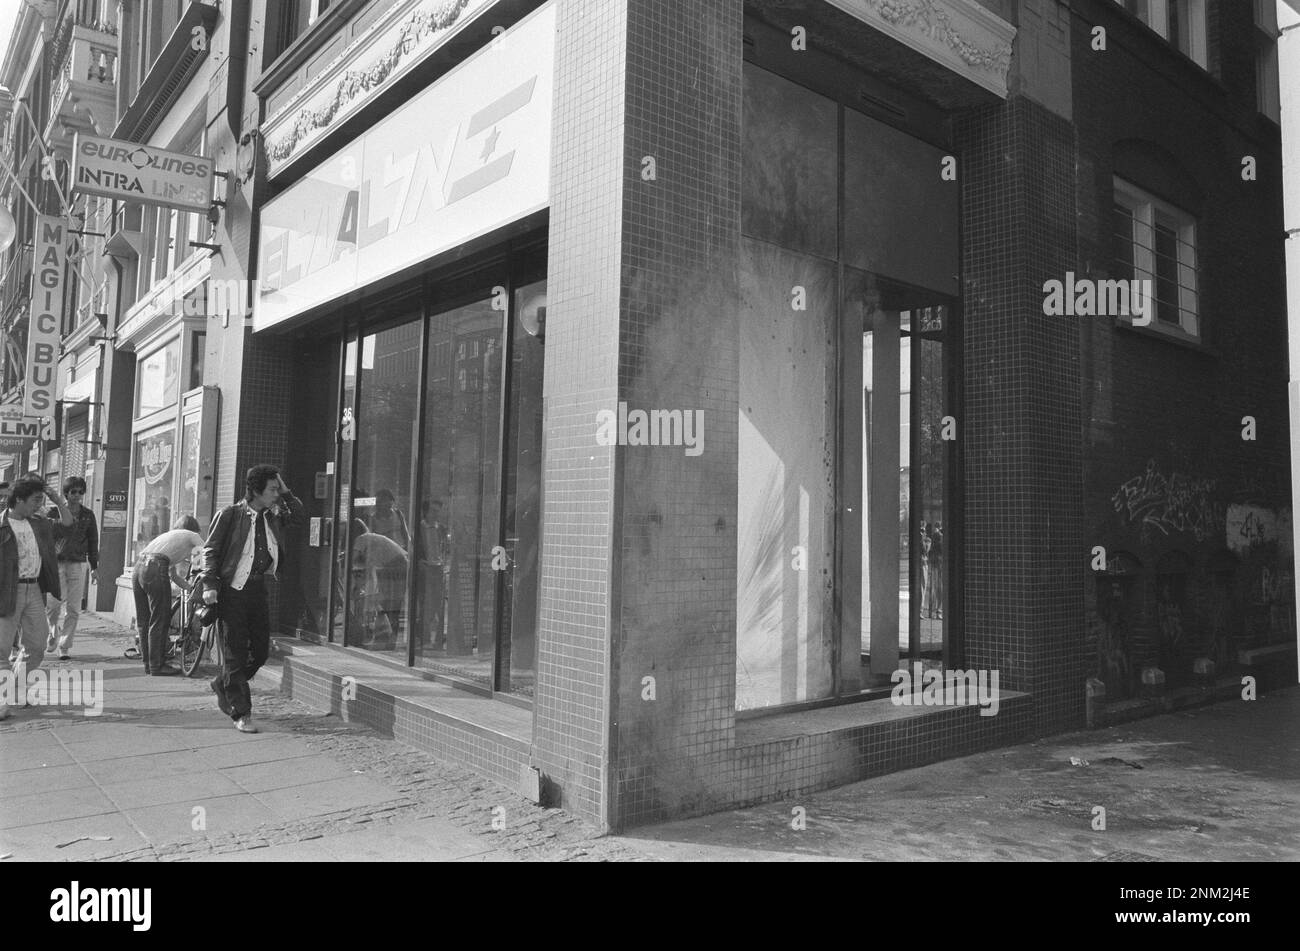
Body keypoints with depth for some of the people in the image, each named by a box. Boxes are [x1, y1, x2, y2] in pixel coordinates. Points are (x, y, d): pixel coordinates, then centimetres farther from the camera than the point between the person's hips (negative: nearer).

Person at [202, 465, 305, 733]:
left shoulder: (273, 516, 9)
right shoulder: (230, 515, -6)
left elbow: (300, 518, 13)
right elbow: (210, 550, -4)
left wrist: (286, 493, 3)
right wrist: (210, 585, -13)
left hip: (259, 590, 6)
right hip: (232, 591, -6)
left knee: (261, 651, 10)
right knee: (235, 653, 0)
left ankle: (223, 685, 36)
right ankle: (240, 713, 6)